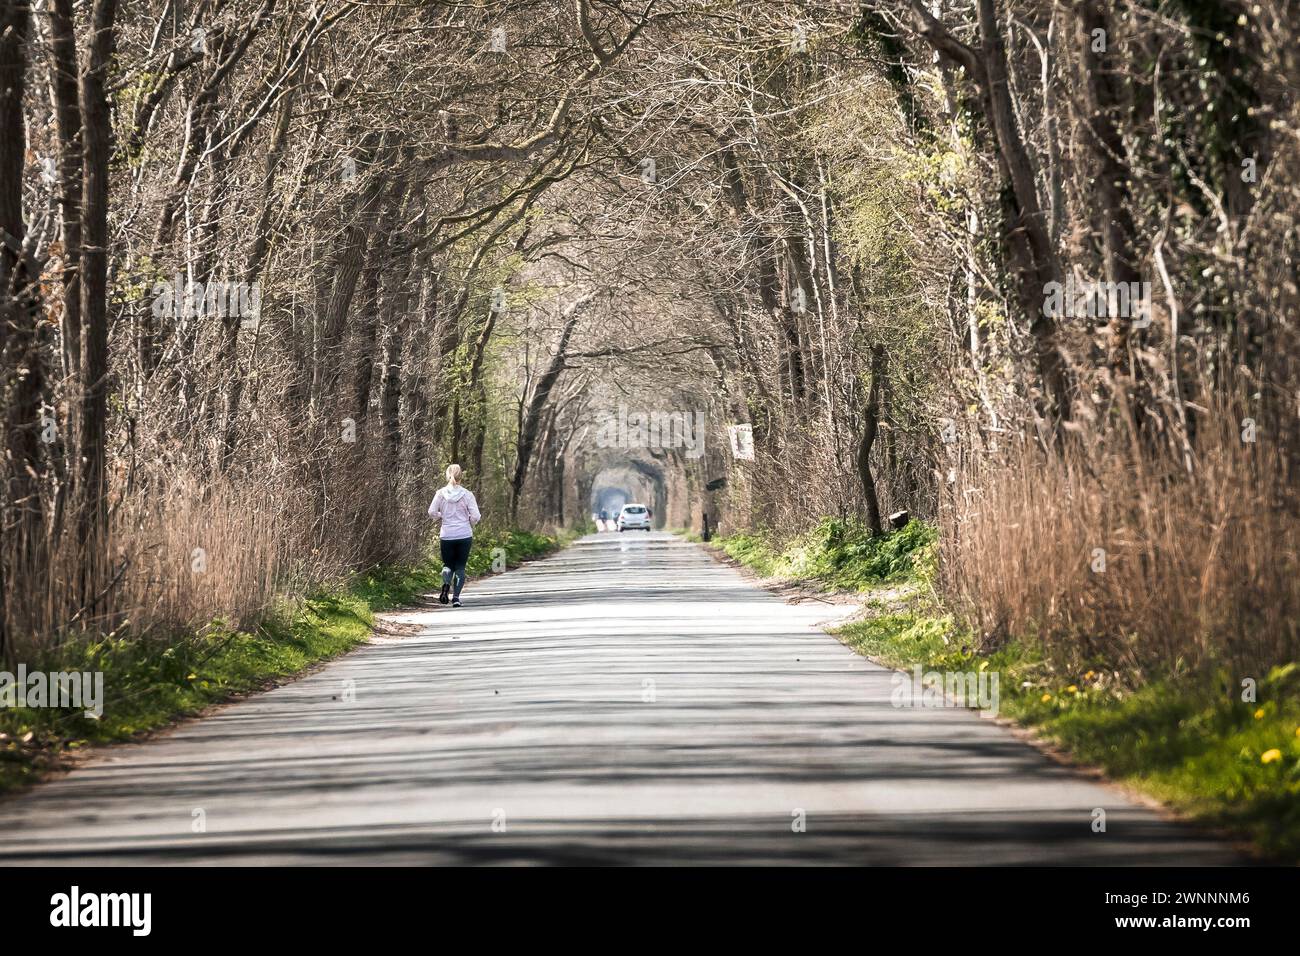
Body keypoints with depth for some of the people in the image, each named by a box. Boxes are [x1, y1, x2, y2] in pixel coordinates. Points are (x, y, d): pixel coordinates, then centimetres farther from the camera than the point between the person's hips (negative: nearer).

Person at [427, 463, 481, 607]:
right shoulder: (467, 494, -6)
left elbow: (432, 512, -5)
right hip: (464, 535, -1)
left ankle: (446, 584, -17)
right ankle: (456, 597, -2)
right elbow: (475, 516, -7)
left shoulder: (441, 493, -3)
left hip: (446, 536, 1)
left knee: (448, 564, 15)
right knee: (460, 567, 9)